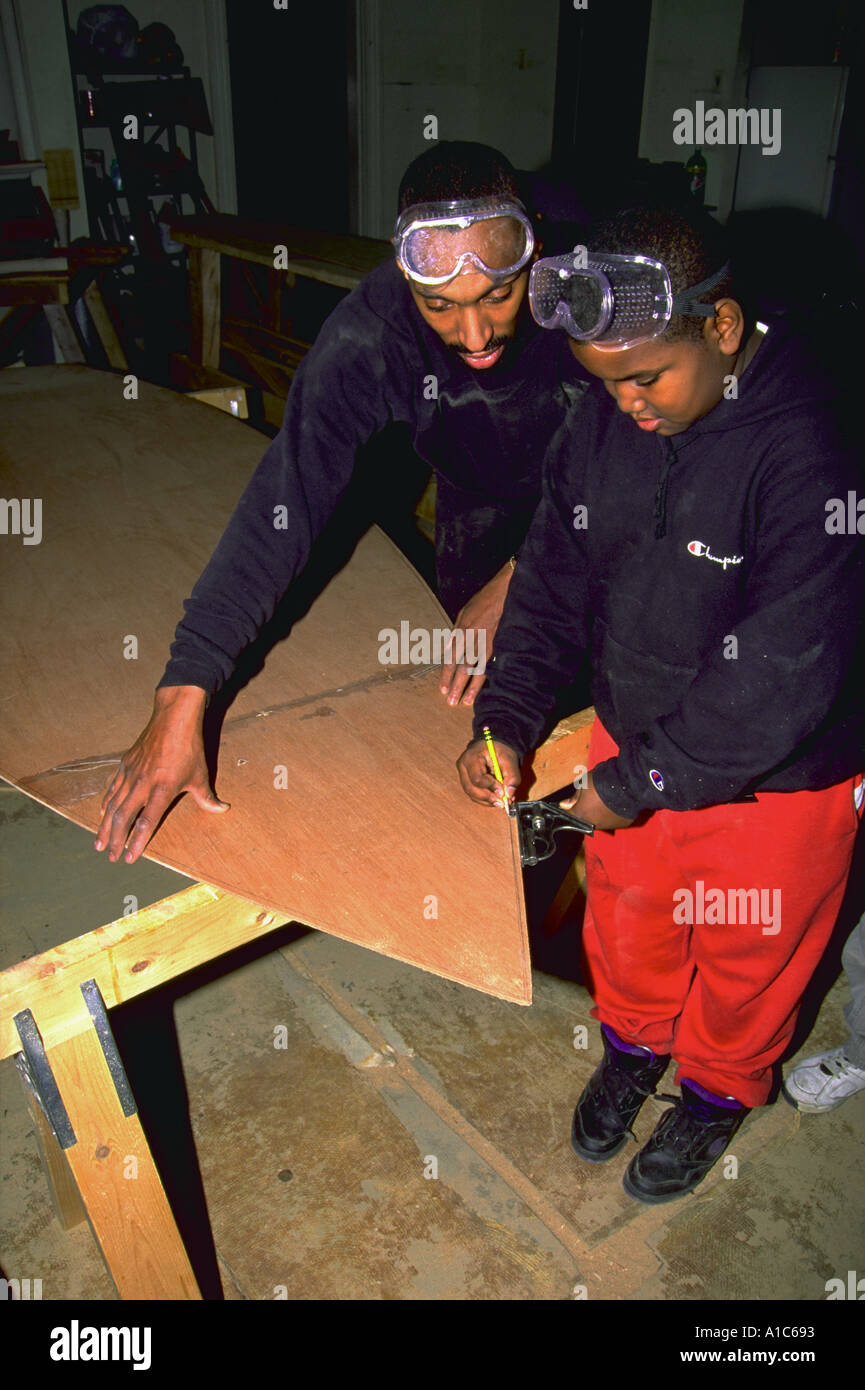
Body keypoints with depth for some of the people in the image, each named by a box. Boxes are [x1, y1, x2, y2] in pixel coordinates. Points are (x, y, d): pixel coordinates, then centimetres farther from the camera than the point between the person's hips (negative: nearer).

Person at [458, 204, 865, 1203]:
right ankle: (633, 1043, 59)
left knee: (744, 958, 22)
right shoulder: (603, 425, -9)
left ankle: (719, 1091, 53)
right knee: (627, 928, 26)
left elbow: (784, 678, -29)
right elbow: (554, 580, 1)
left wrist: (641, 780, -22)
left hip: (773, 785, -5)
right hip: (630, 748, 5)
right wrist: (508, 720, -9)